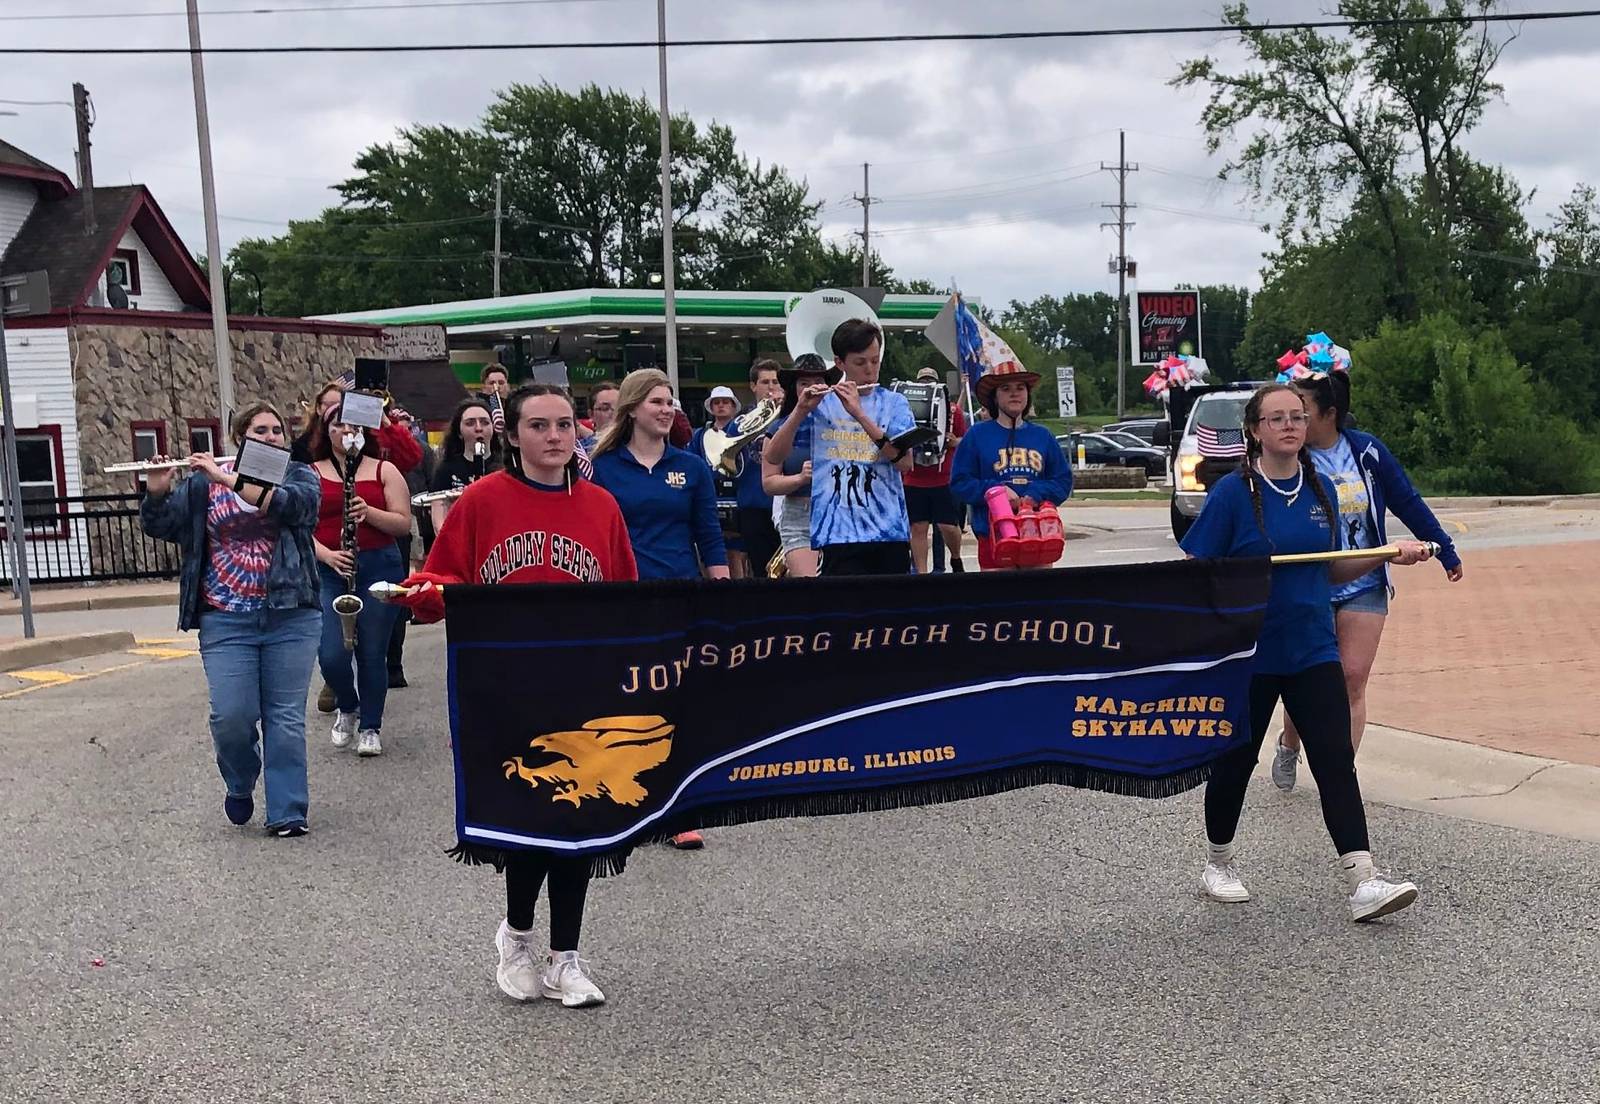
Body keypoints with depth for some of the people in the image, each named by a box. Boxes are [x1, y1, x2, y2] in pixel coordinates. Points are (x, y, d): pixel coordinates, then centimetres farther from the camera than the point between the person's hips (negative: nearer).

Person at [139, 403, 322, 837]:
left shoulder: (300, 477, 6)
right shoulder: (204, 485, 9)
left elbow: (290, 504, -16)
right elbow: (159, 526, 5)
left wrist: (230, 480, -21)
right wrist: (157, 492, -14)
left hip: (290, 617, 0)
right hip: (226, 621, 1)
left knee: (286, 718, 0)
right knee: (232, 715, -7)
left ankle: (287, 812, 8)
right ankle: (240, 785, 22)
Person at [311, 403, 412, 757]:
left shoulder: (385, 470, 7)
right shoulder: (310, 474, 8)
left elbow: (404, 524, 2)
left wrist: (368, 512, -15)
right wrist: (327, 555, -15)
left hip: (379, 567, 0)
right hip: (328, 571, 0)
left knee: (372, 654, 1)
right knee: (331, 655, -9)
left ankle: (371, 727, 17)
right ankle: (347, 708, 21)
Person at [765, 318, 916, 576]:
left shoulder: (894, 403, 8)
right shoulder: (821, 403, 6)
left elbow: (904, 462, -8)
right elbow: (774, 456, 1)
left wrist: (859, 414, -16)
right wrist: (801, 410, -13)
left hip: (890, 530, 2)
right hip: (839, 533, -2)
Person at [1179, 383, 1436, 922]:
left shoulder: (1321, 490, 6)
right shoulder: (1233, 492, -10)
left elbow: (1330, 571, 14)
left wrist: (1389, 554, 2)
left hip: (1313, 650, 4)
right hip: (1247, 654, -3)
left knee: (1336, 760, -5)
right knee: (1235, 760, 10)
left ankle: (1363, 882, -5)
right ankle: (1218, 863, 31)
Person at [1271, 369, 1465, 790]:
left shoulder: (1366, 451, -4)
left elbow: (1407, 502, 4)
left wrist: (1446, 550, 9)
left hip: (1364, 586, 1)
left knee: (1353, 680, -2)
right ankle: (1288, 747, 33)